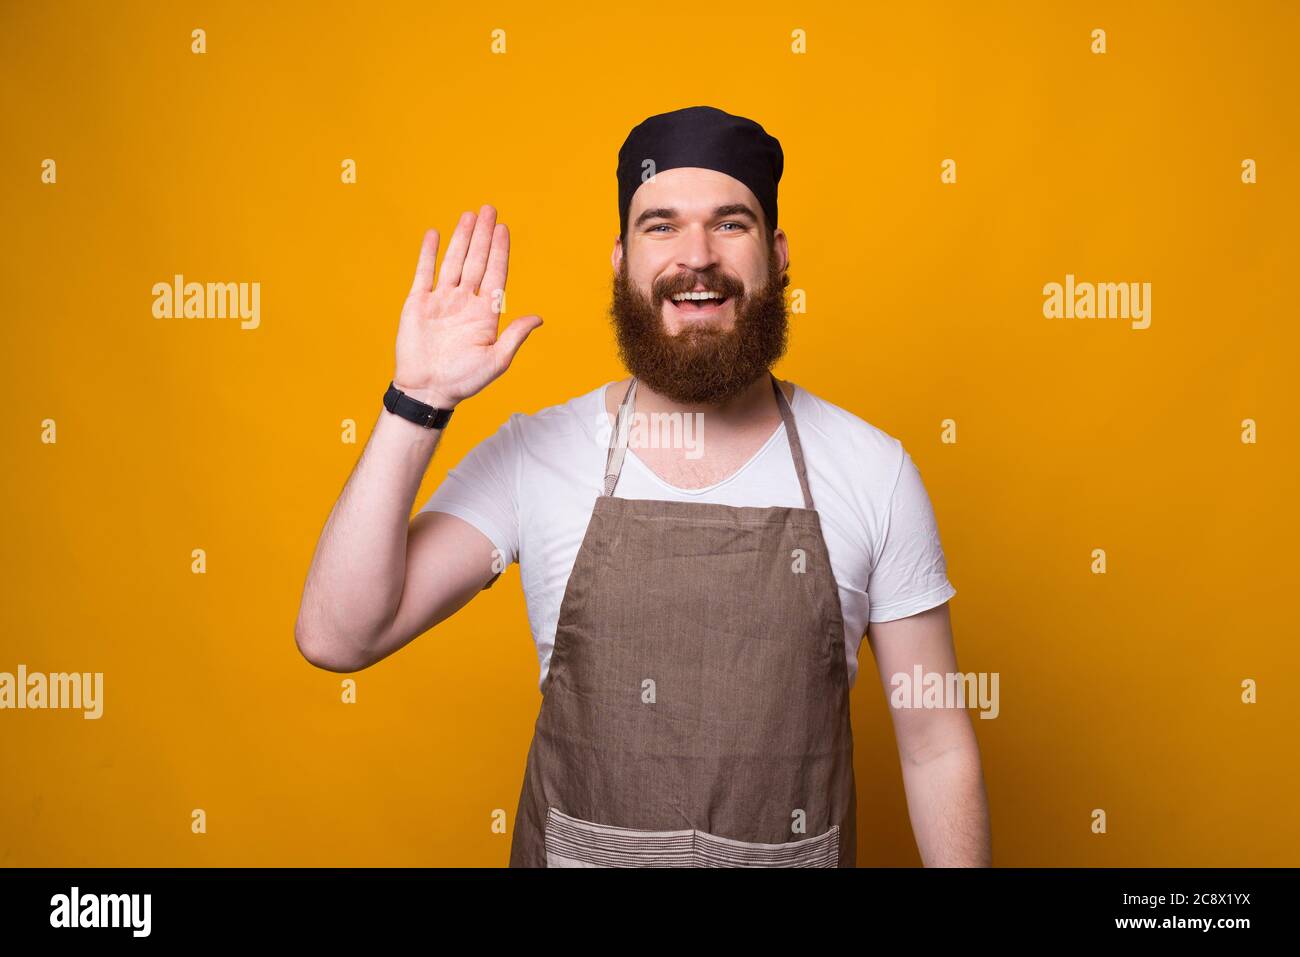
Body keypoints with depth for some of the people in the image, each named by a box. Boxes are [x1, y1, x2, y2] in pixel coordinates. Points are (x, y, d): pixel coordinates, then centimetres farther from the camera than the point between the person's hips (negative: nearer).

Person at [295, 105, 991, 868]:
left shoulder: (874, 470, -10)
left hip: (797, 855, 1)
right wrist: (420, 401, -23)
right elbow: (337, 636, -18)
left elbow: (936, 746, -5)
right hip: (574, 850, 0)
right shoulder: (531, 457, -10)